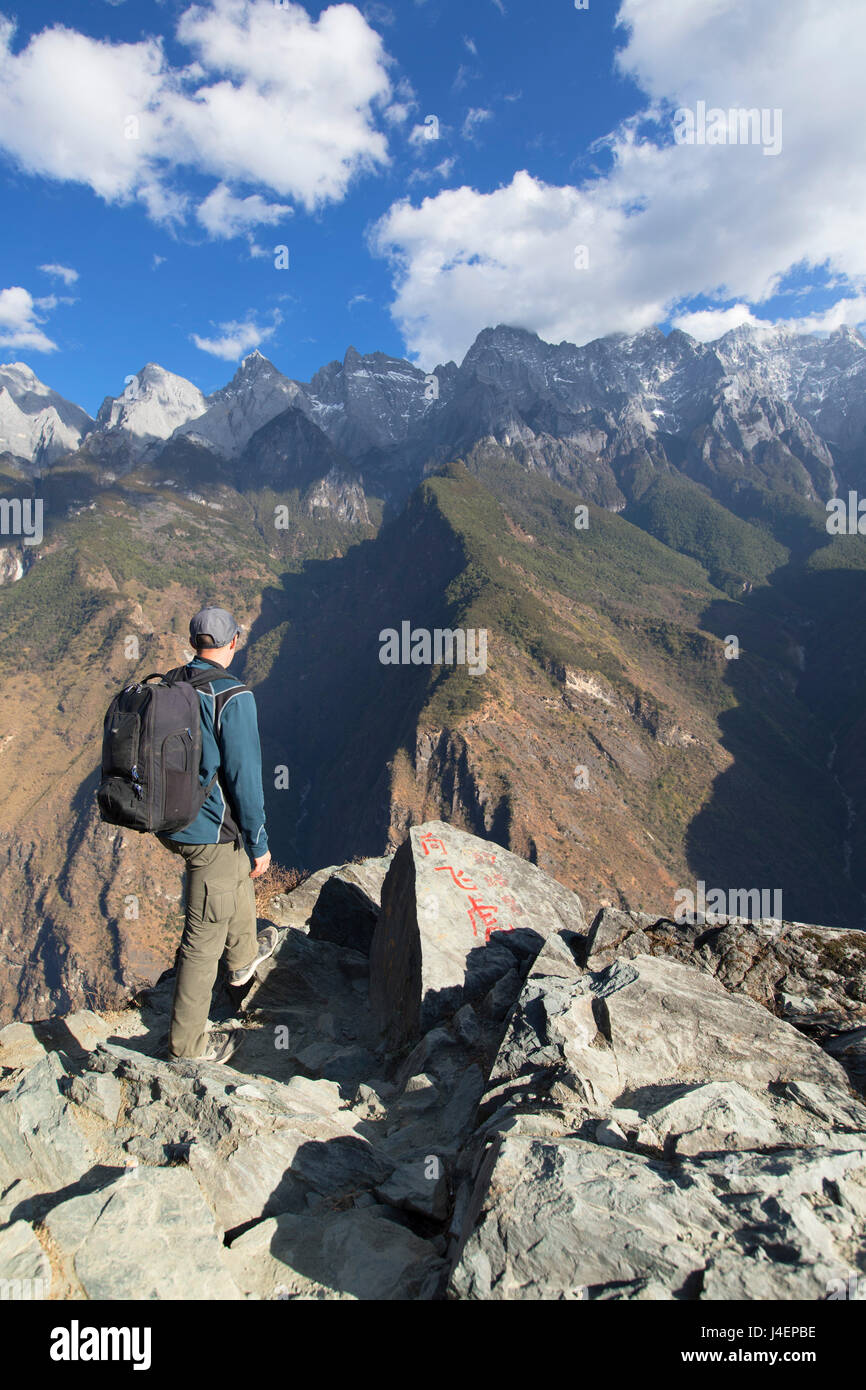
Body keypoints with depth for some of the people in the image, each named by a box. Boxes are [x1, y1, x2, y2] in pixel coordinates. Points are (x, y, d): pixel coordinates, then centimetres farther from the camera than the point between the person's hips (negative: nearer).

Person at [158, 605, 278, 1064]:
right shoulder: (233, 697, -22)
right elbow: (244, 778, -21)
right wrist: (259, 843, -9)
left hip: (168, 823, 8)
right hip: (210, 833, -8)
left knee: (236, 873, 32)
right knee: (204, 935, 6)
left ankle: (244, 955, 53)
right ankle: (187, 1041, 22)